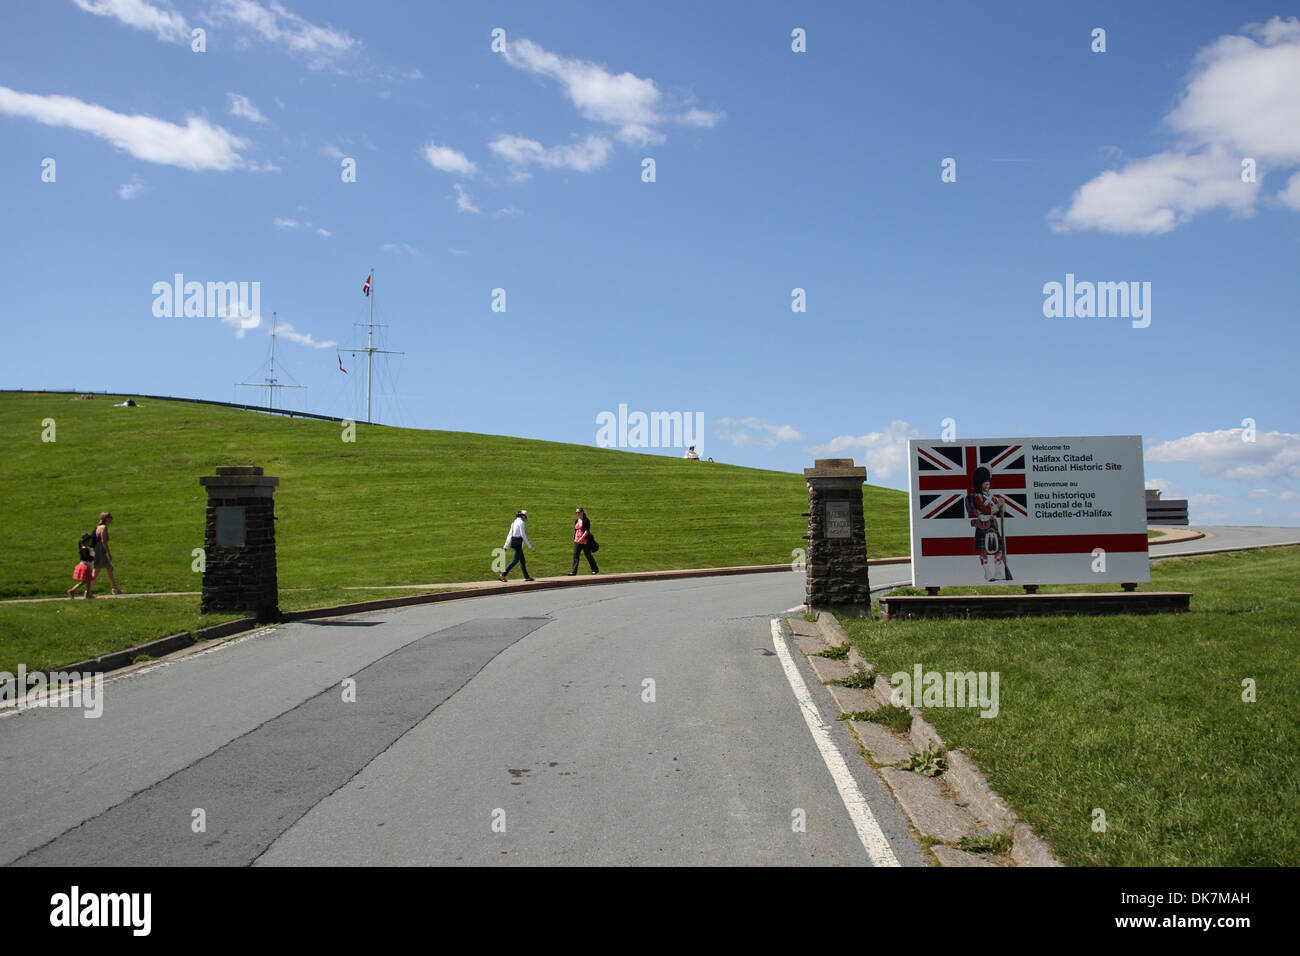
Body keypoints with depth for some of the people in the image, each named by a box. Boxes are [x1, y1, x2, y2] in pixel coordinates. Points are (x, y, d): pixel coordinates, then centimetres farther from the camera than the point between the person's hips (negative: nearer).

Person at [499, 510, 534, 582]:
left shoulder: (514, 522, 14)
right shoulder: (521, 522, -13)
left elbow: (509, 534, 14)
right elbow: (523, 535, -18)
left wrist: (506, 546, 13)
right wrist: (529, 545, -12)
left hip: (513, 541, 9)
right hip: (518, 543, -9)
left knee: (522, 560, 13)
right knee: (516, 560, -6)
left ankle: (526, 577, 16)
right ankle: (503, 574, -8)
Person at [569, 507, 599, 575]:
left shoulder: (586, 520, -9)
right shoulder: (576, 521, 13)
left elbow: (587, 531, -17)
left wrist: (582, 538, -24)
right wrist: (574, 539, 19)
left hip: (585, 541, -6)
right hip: (577, 541, 6)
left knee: (588, 556, 5)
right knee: (575, 556, -4)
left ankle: (595, 570, 21)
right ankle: (574, 571, -5)